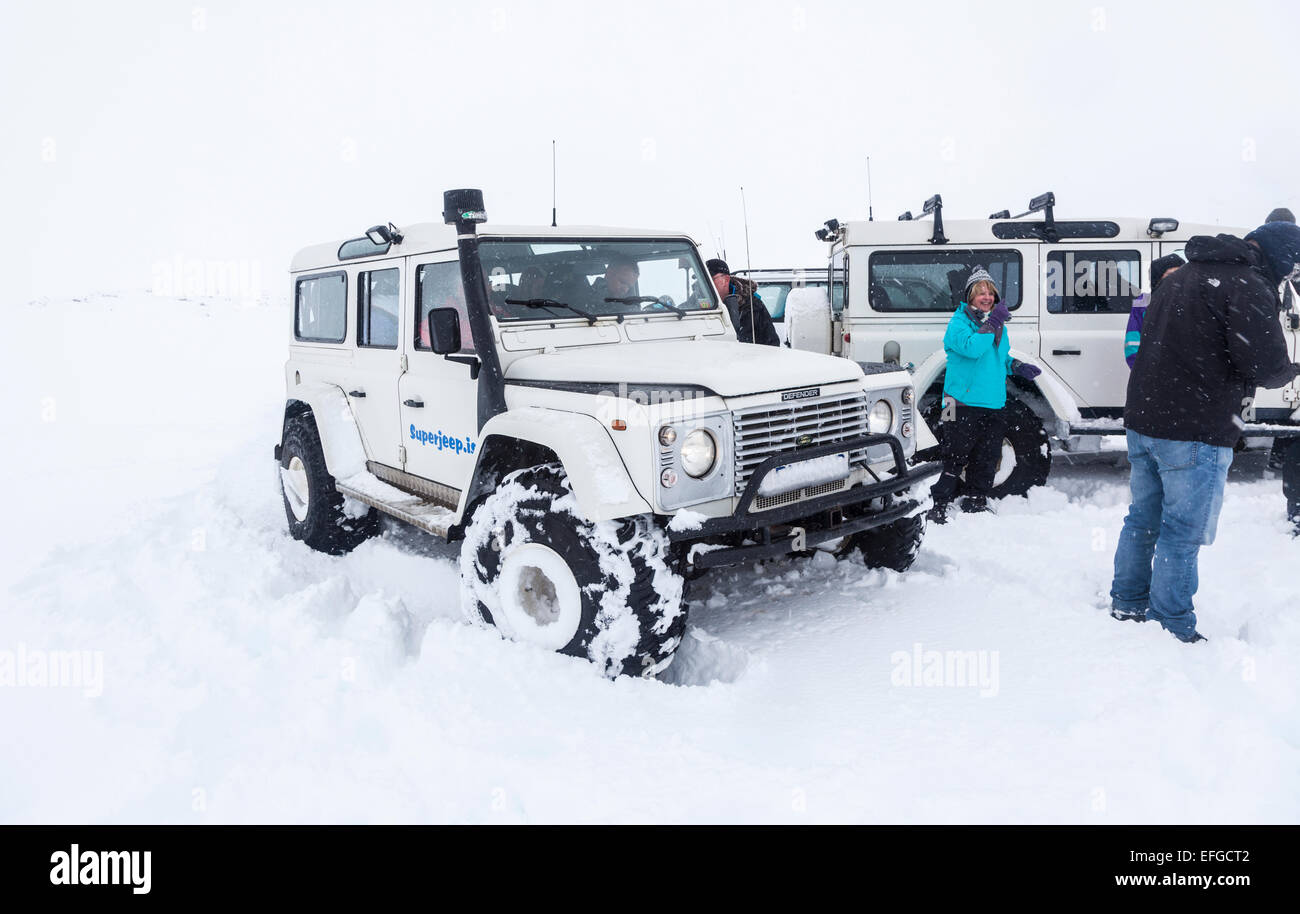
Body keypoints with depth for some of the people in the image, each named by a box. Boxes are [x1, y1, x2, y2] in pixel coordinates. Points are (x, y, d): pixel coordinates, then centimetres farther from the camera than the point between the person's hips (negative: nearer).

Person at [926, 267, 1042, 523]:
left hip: (993, 405, 7)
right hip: (964, 404, -7)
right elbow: (971, 347, -26)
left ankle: (976, 502, 26)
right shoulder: (958, 322, -7)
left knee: (987, 458, 13)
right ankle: (938, 506, 3)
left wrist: (1018, 367, 10)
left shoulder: (998, 323, 15)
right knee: (955, 457, -5)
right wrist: (991, 323, -24)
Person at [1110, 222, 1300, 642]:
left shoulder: (1178, 278, 16)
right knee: (1182, 533, 0)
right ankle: (1173, 629, 7)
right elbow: (1264, 365, -19)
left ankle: (1127, 605, 28)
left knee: (1143, 519, 18)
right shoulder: (1247, 286, -12)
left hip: (1143, 421, 8)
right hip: (1194, 434, -8)